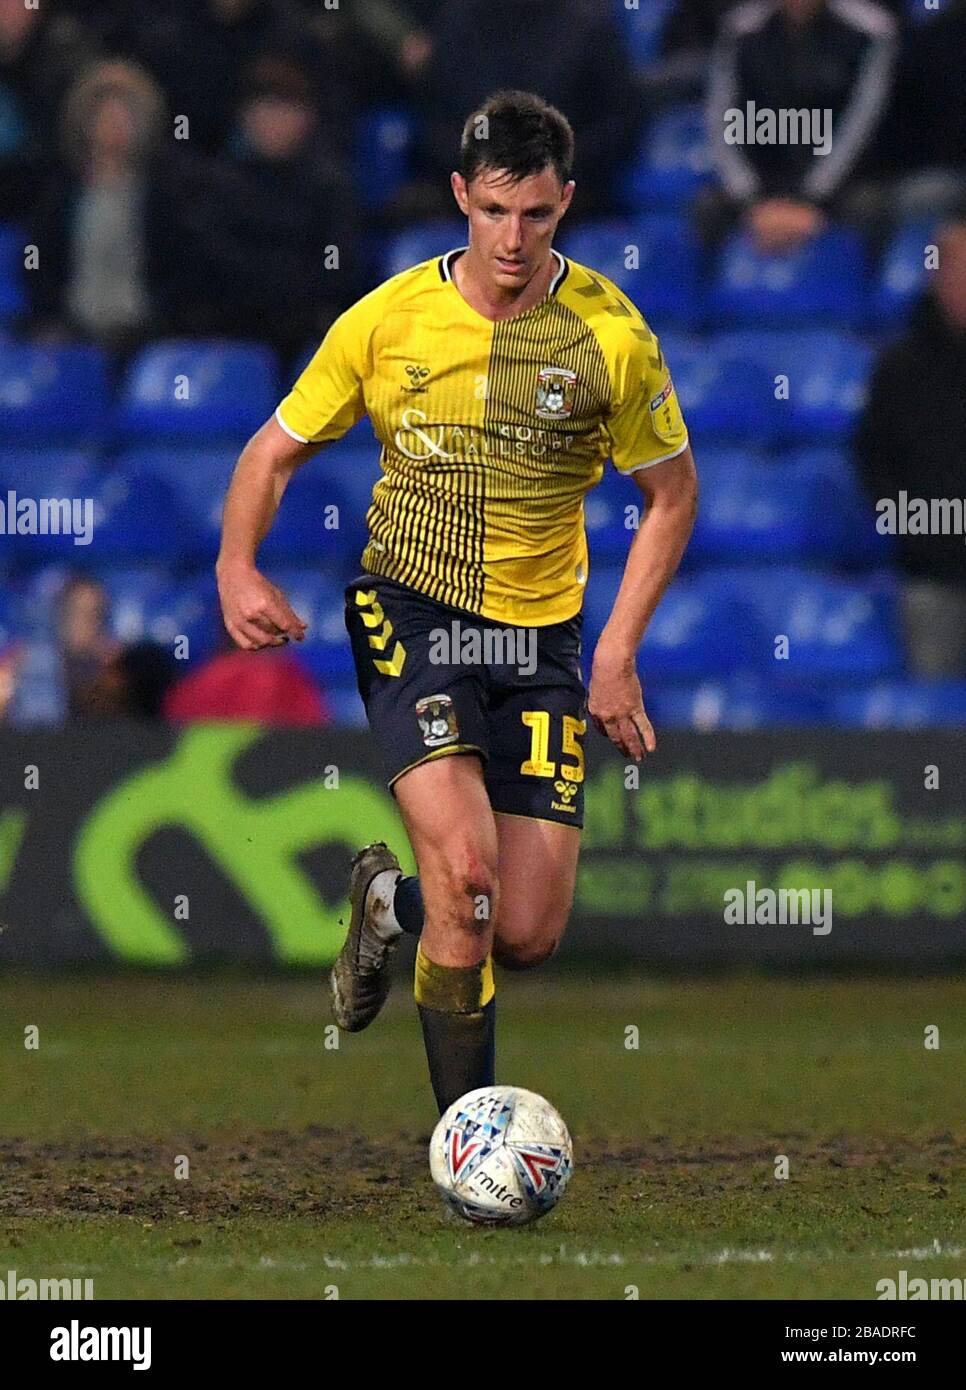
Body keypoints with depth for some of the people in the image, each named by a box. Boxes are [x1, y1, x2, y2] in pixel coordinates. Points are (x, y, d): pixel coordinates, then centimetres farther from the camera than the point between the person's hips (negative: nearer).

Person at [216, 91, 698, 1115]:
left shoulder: (611, 335, -5)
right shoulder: (388, 319, -5)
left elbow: (671, 495, 7)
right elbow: (274, 451, 6)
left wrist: (617, 656, 0)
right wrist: (237, 569, -13)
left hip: (540, 636, 2)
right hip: (409, 609, -2)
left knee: (526, 938, -3)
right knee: (466, 868, -24)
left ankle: (387, 901, 33)